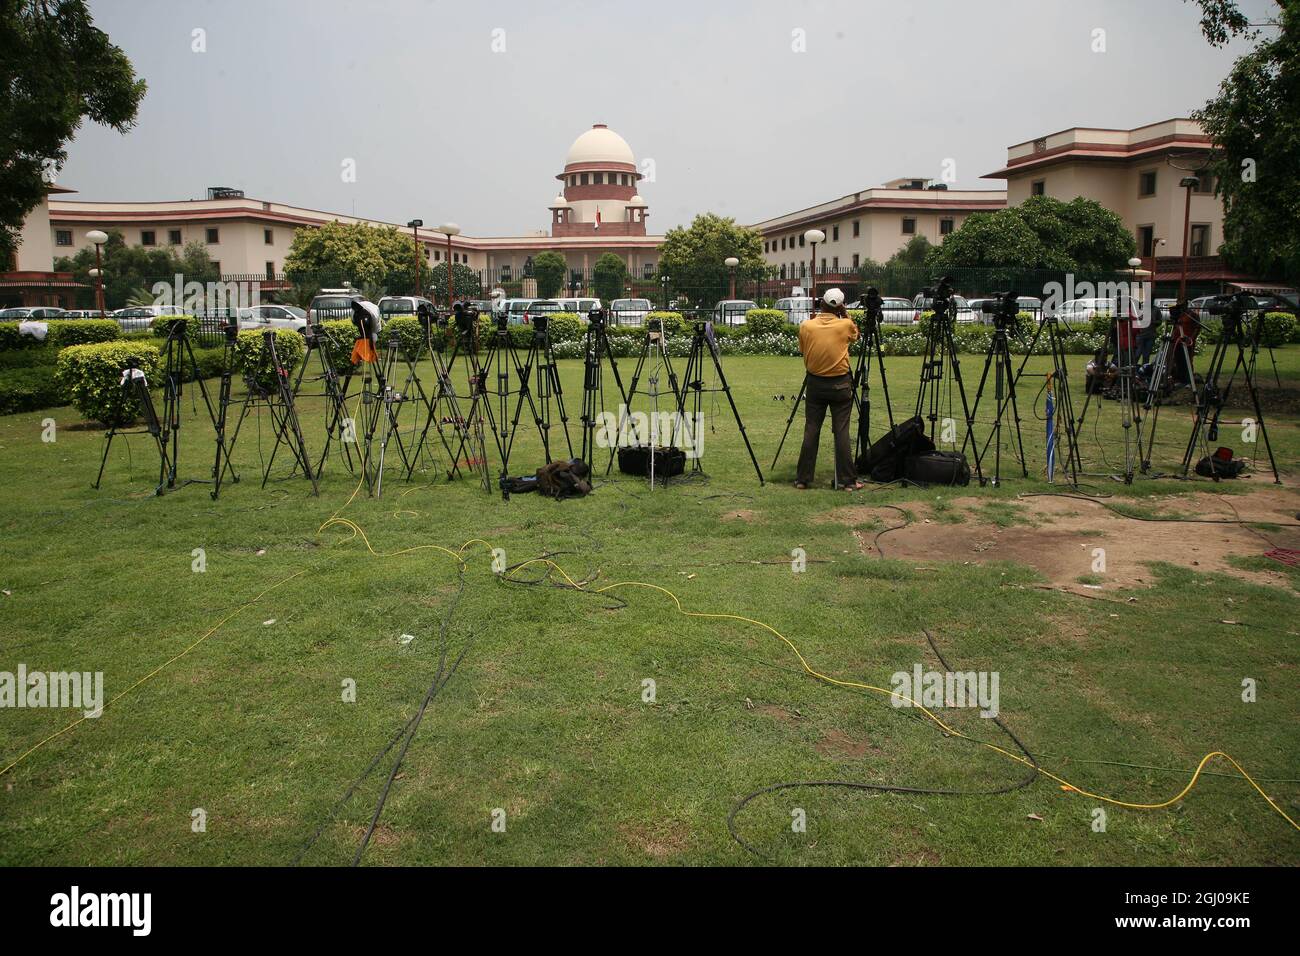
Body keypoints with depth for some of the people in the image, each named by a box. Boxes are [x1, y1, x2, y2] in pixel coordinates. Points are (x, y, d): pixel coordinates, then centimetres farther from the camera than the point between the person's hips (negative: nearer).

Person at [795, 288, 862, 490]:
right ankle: (847, 480, 3)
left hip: (815, 383, 1)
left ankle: (802, 479, 9)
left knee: (811, 431, 6)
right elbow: (855, 336, 15)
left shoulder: (806, 326, -6)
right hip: (840, 384, -1)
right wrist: (845, 314, 11)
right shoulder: (845, 325, -8)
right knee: (841, 432, 1)